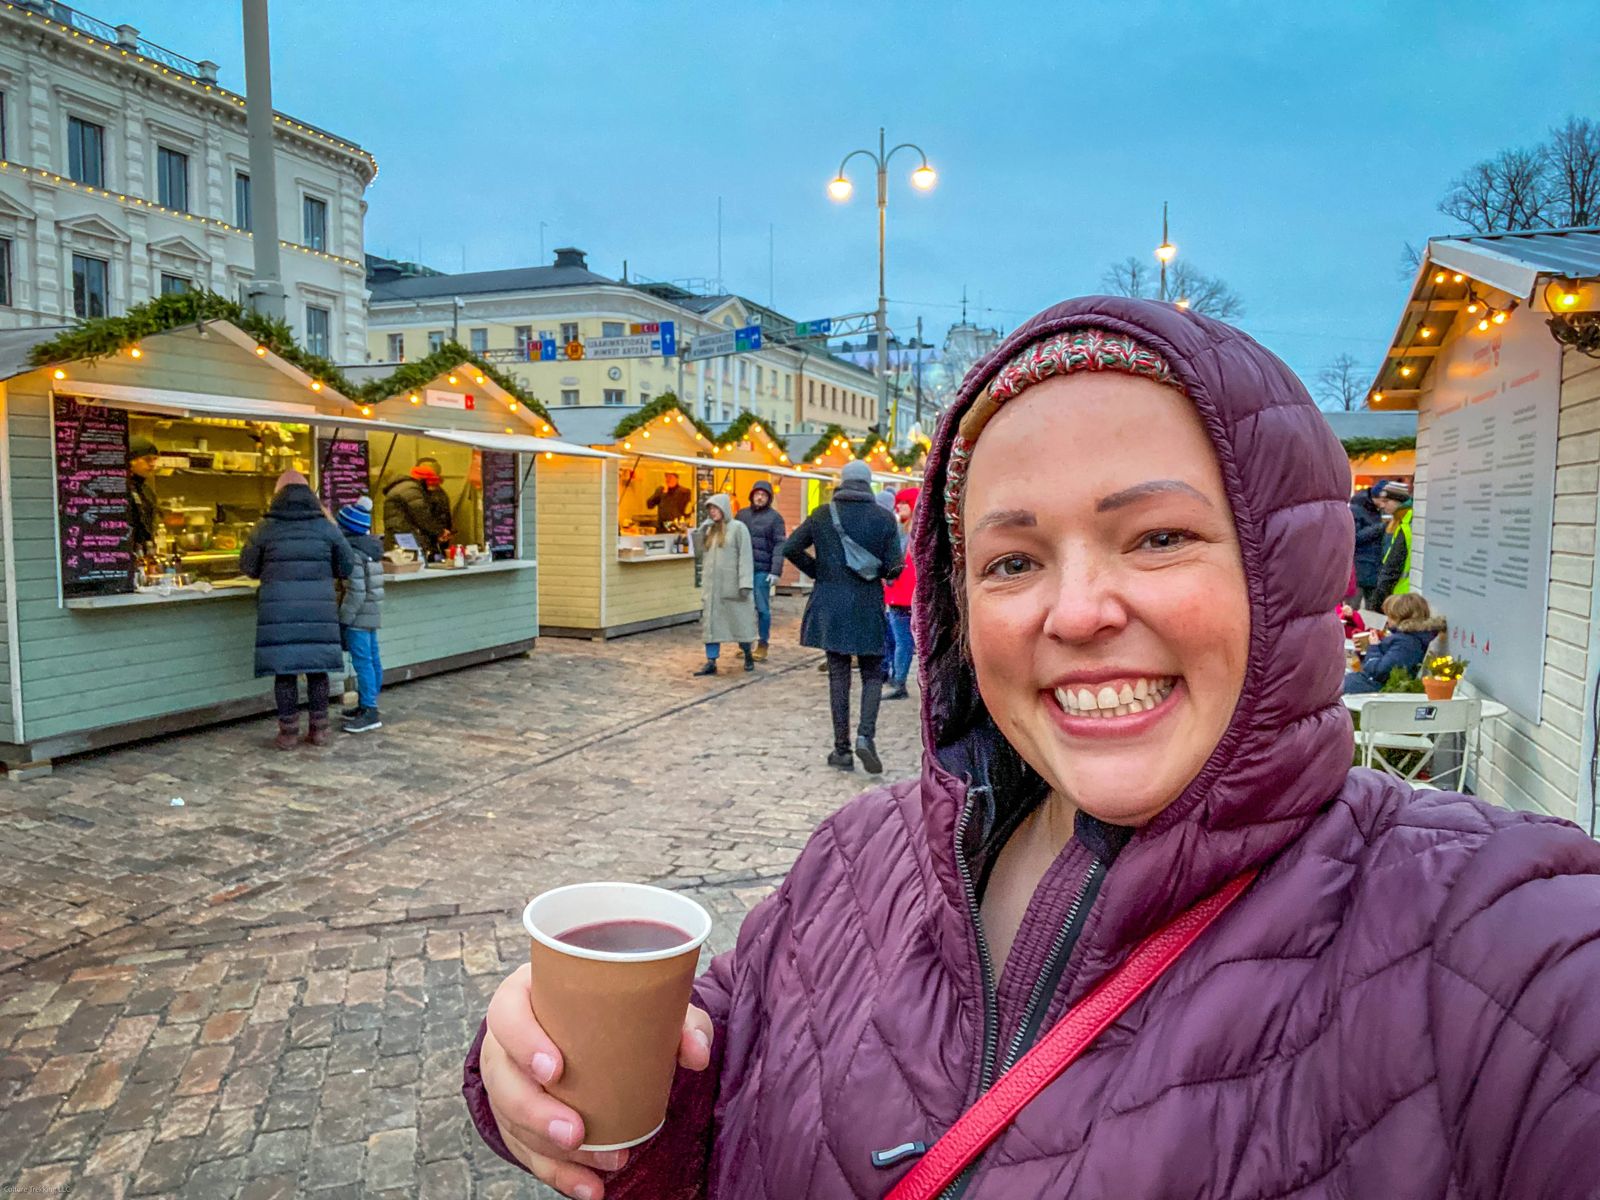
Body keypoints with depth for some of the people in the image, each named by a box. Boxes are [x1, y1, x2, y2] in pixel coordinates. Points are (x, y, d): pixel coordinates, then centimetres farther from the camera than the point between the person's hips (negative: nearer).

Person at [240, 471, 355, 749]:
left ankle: (289, 732, 10)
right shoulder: (325, 527, 1)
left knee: (284, 670, 6)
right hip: (319, 609, 1)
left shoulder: (266, 528, -1)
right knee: (317, 668, 10)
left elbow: (248, 567, 10)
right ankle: (319, 729, 16)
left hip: (278, 609, -1)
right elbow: (347, 567, 8)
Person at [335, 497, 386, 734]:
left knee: (362, 661, -8)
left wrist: (343, 619, -16)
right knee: (372, 659, 13)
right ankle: (367, 705, 23)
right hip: (373, 615, 9)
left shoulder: (352, 553, -17)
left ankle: (369, 712, -7)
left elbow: (356, 592, -21)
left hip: (359, 616, -9)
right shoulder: (372, 548, 11)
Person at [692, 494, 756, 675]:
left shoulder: (738, 527, -5)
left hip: (732, 584, -5)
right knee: (710, 622, 3)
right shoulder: (709, 530, 13)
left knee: (739, 620, 5)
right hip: (711, 585, 5)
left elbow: (745, 557, -11)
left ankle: (748, 656, 23)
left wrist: (745, 583, -17)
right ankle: (711, 662, 6)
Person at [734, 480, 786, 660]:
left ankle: (762, 645, 10)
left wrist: (776, 571, -14)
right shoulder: (742, 514, 14)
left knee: (762, 608, -1)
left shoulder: (774, 517, 0)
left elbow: (779, 545, -6)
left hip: (762, 570, -4)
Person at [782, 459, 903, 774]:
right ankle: (866, 735, -11)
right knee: (872, 676, 11)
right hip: (868, 607, -1)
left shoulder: (823, 515, 0)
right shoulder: (884, 518, -4)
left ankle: (842, 749, 11)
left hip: (830, 606, 1)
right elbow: (894, 567, -9)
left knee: (838, 676, 8)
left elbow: (790, 548, 0)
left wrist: (817, 570, 11)